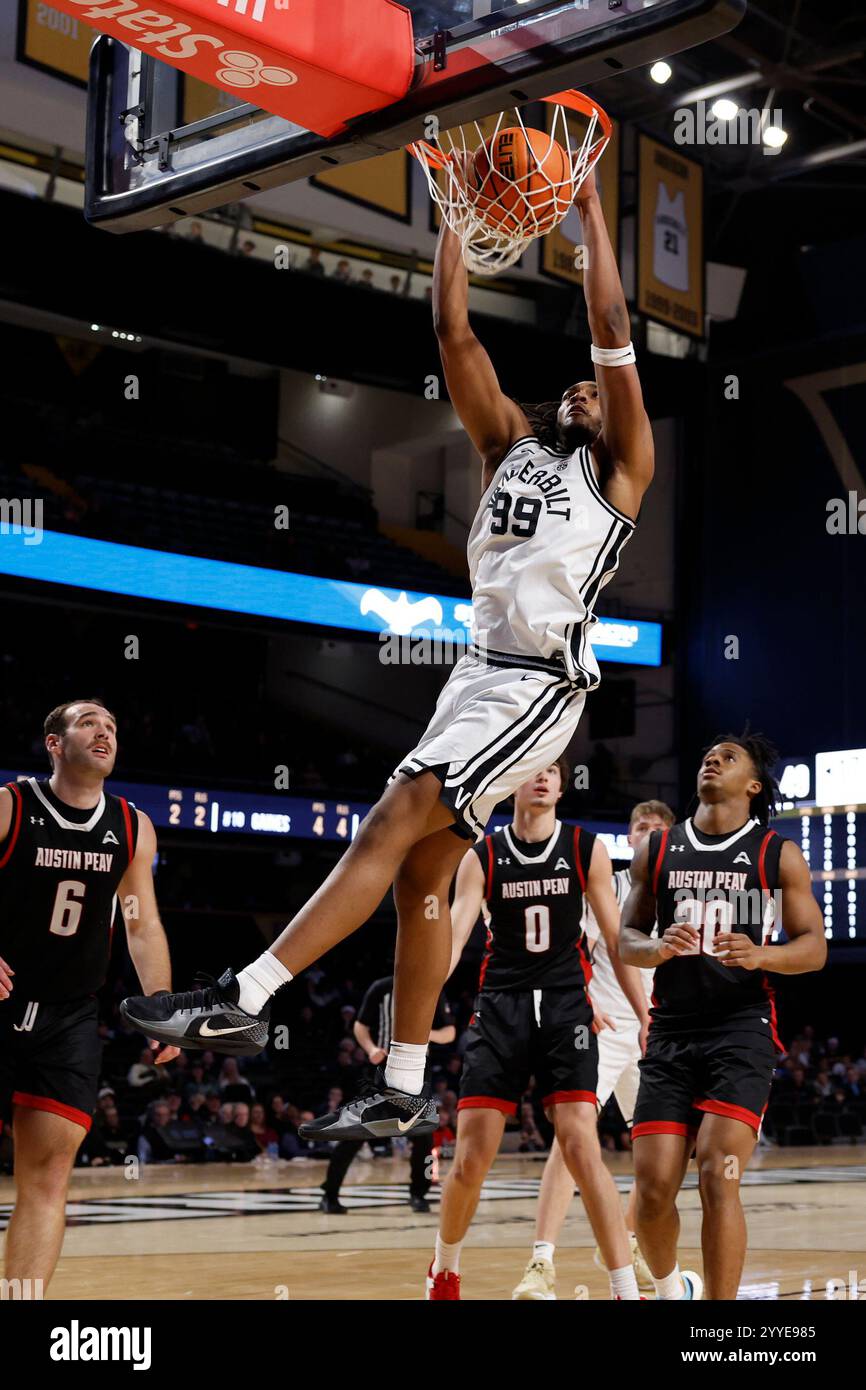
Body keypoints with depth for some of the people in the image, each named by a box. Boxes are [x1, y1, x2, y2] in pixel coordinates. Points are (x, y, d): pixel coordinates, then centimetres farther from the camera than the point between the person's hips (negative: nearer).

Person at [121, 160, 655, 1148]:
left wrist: (589, 207, 1)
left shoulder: (619, 465, 6)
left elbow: (612, 329, -3)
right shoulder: (510, 442, 21)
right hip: (479, 670, 7)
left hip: (540, 687, -7)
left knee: (394, 824, -19)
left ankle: (241, 1003, -26)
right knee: (423, 871, 4)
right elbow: (454, 333, 14)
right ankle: (402, 1094, 9)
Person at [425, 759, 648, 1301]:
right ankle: (444, 1272, 24)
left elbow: (616, 940, 6)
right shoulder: (483, 858, 3)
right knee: (471, 1159, -2)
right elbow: (453, 937, -6)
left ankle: (626, 1290, -9)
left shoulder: (587, 849, 3)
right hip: (500, 1008, 1)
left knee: (581, 1145, -15)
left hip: (567, 1006, -1)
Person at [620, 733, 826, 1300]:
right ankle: (671, 1287, 29)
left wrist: (760, 956, -19)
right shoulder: (657, 850, 12)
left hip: (742, 1030, -3)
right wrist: (657, 948, -9)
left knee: (718, 1180, -16)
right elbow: (626, 939, 15)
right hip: (671, 1034, 3)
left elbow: (814, 948, 2)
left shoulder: (779, 854, 4)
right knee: (653, 1189, -1)